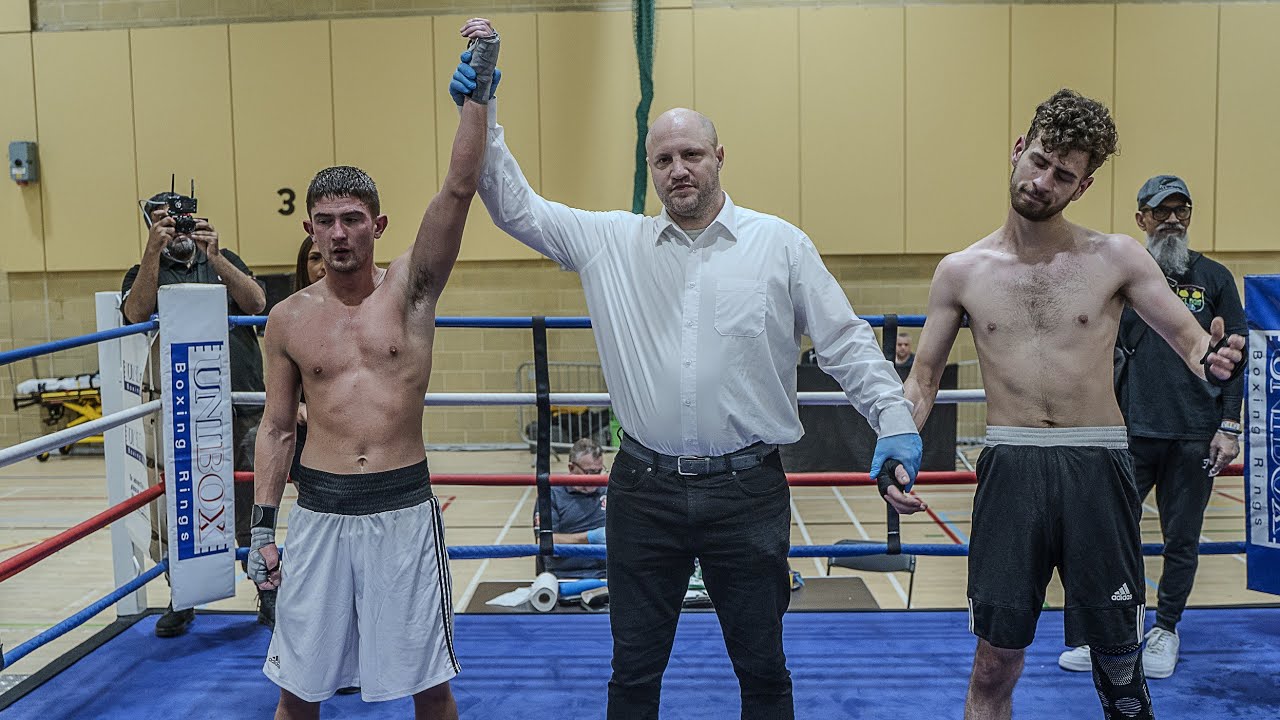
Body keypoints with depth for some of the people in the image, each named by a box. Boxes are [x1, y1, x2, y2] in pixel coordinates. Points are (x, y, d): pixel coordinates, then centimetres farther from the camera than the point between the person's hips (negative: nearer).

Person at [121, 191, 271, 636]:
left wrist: (215, 256, -14)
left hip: (241, 410, 0)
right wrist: (153, 251, -19)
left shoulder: (223, 261, 14)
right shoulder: (144, 274, 9)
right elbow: (136, 314, -12)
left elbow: (256, 303, -3)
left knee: (251, 513, 5)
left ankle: (269, 594, 18)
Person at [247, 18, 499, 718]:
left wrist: (477, 91, -20)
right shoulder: (288, 318, 4)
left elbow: (460, 188, -13)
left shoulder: (410, 287, -2)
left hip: (403, 508, -1)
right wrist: (262, 525, 5)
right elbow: (277, 428, 9)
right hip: (317, 512, 2)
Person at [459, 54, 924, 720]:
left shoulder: (781, 244, 1)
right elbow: (517, 209, 5)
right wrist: (484, 115, -4)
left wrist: (895, 421, -6)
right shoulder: (612, 242, 5)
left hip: (747, 490, -1)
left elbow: (845, 344, 3)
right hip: (644, 490, 1)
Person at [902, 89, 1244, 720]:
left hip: (1096, 468, 0)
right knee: (995, 662, 4)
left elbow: (1189, 337, 5)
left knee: (1118, 663, 9)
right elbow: (923, 379, 11)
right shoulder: (961, 272, 5)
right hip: (1010, 467, 0)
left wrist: (1212, 358, -20)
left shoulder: (1116, 258, 3)